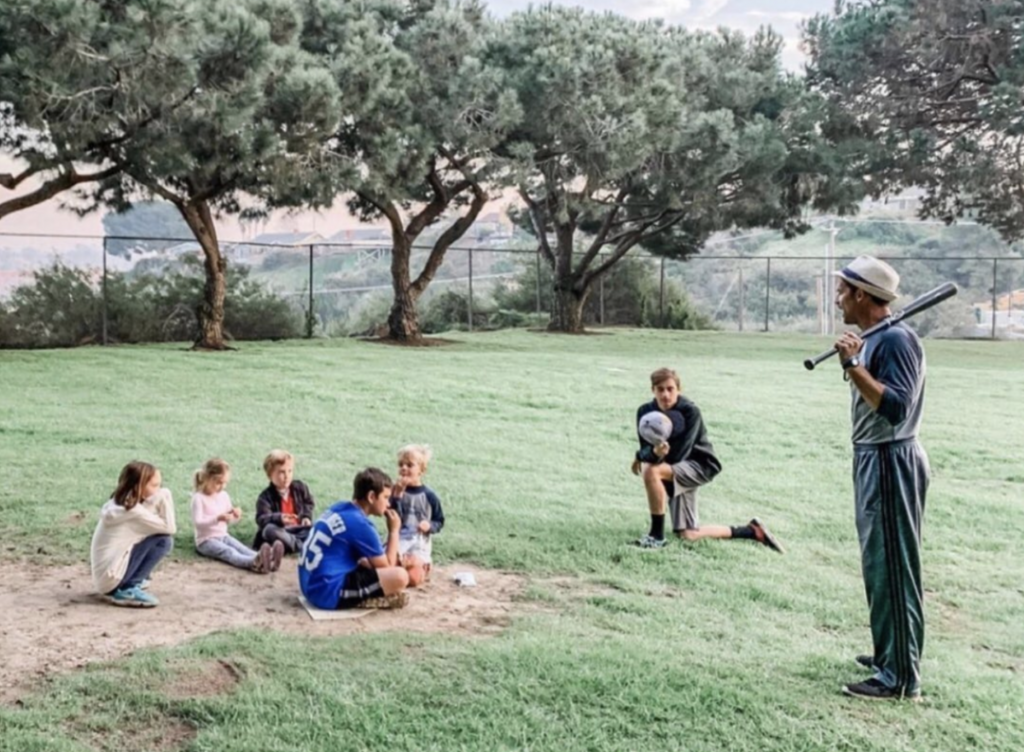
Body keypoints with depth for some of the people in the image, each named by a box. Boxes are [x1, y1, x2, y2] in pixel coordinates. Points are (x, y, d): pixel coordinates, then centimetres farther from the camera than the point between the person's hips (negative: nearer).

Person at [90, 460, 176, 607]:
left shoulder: (118, 504, 10)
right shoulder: (132, 510, -17)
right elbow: (170, 528, -13)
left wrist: (161, 499, 1)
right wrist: (165, 499, -9)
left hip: (105, 573, 10)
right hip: (110, 577, -10)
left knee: (156, 535, 14)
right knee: (163, 541, -13)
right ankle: (126, 590, -9)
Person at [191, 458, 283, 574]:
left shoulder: (223, 495, 9)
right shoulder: (199, 498, -11)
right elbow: (197, 522, -21)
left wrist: (235, 516, -7)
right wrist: (218, 518, -33)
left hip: (223, 536, 6)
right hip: (206, 540, -6)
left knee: (242, 548, -23)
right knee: (229, 552, -33)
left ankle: (267, 560, -55)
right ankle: (254, 562, -66)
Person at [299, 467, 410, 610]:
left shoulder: (339, 508, 12)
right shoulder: (360, 524, -14)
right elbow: (387, 567, -3)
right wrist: (394, 531, 5)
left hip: (312, 586, 10)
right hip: (328, 591, -10)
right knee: (400, 576, -20)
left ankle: (360, 596, 6)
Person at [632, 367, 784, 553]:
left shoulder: (690, 412, -22)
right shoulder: (645, 411, -9)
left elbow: (678, 454, -28)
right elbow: (645, 450, -15)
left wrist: (640, 457, -32)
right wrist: (654, 453, -39)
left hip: (700, 466, -6)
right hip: (674, 470, 6)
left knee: (651, 471, -35)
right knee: (689, 535, 8)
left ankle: (657, 536, -22)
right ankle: (751, 531, 25)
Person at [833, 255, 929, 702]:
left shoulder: (895, 339, -18)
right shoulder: (871, 340, 12)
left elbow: (894, 407, -28)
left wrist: (853, 365, -28)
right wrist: (853, 364, 8)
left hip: (890, 463, -11)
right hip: (872, 460, 11)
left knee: (891, 568, -6)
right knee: (879, 565, 19)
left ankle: (900, 679, 0)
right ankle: (890, 655, 32)